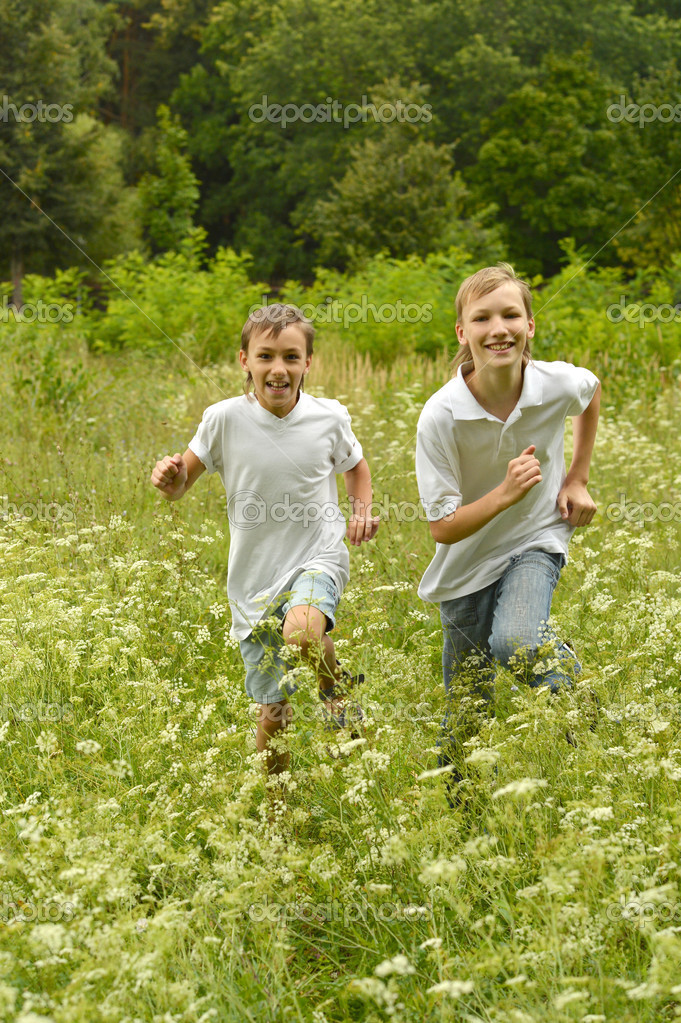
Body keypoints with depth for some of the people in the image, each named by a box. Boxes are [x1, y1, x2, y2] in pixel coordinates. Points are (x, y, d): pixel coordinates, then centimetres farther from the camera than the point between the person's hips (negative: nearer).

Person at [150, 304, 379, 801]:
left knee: (302, 632, -37)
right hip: (255, 575, 1)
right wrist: (170, 477, -24)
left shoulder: (330, 417, -5)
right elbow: (179, 488, -1)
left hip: (318, 558, -1)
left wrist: (364, 509, -3)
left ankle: (339, 686, -3)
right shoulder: (225, 419, -9)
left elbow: (355, 465, 16)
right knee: (274, 717, 6)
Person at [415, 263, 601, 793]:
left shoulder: (559, 385, -19)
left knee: (516, 643, -34)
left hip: (536, 541, 0)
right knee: (467, 717, 9)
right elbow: (443, 528, -19)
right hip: (468, 564, 0)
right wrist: (506, 493, -34)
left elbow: (593, 391, 10)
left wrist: (578, 479, 6)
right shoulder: (441, 416, -25)